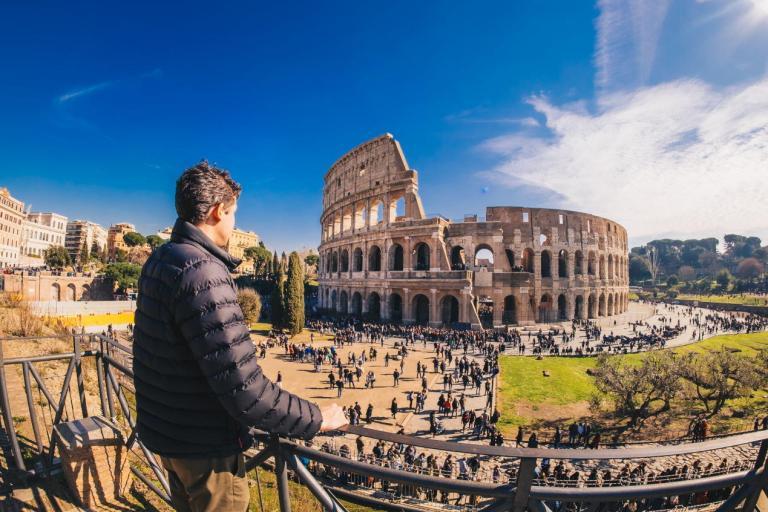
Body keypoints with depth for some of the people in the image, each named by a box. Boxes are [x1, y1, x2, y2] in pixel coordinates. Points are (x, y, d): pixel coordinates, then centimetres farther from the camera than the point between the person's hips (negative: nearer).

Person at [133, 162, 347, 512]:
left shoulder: (157, 260, 1)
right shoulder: (202, 273, -30)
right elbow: (244, 392, -32)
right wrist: (316, 420, -21)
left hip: (164, 427, 9)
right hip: (204, 443, -8)